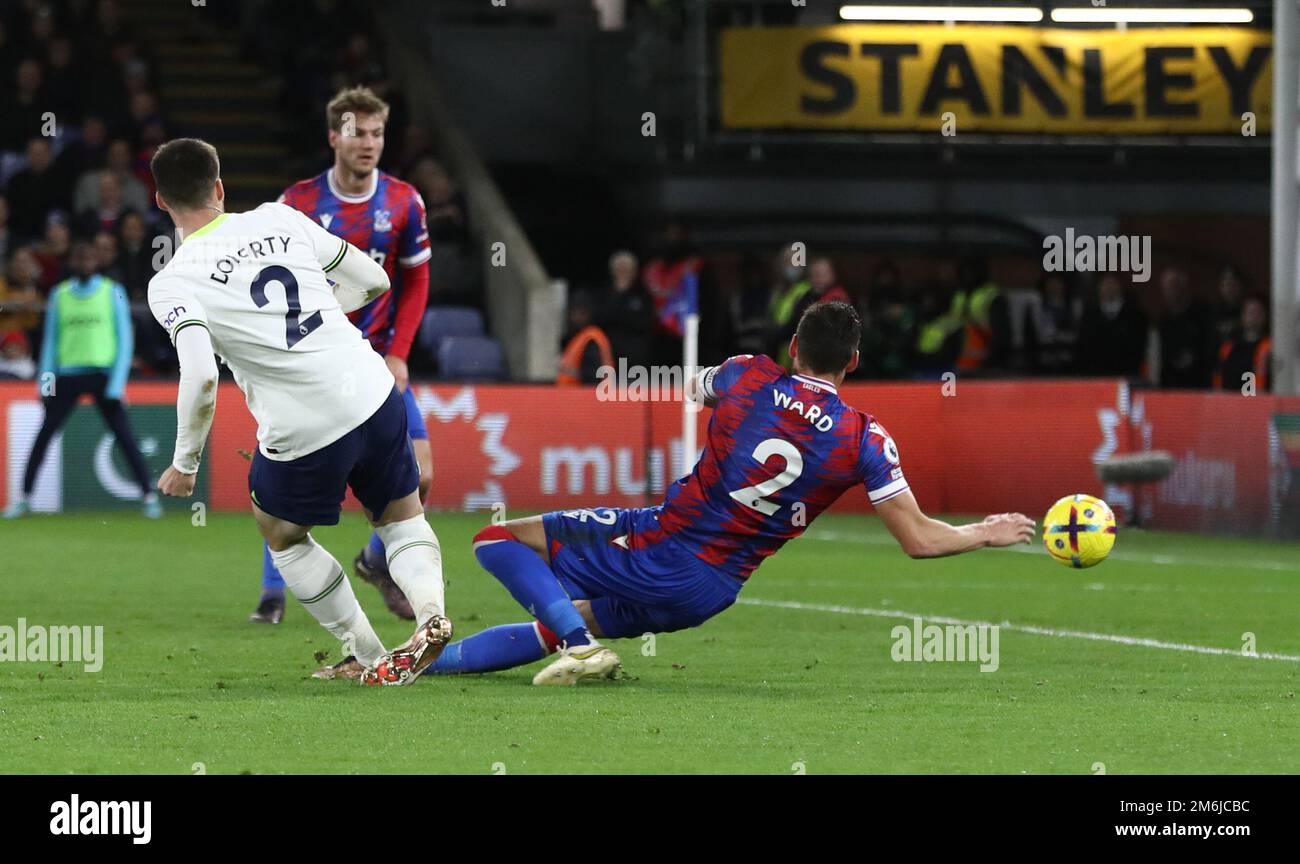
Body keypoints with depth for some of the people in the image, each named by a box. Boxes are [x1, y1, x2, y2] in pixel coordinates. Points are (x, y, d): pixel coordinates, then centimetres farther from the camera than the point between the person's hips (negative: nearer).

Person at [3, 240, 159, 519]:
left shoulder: (112, 292, 1)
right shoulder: (59, 295, 8)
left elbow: (124, 339, 0)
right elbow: (50, 340, 11)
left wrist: (117, 383, -8)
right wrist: (46, 385, 4)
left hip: (102, 374, -2)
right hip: (67, 375, 2)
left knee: (124, 437, -8)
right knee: (44, 434, -3)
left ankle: (149, 496, -2)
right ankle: (24, 497, 5)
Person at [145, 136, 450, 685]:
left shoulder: (171, 284, -7)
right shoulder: (280, 219, 6)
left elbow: (201, 377, -22)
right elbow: (373, 281, 13)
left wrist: (185, 463, -8)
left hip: (302, 430, -3)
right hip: (372, 393, 3)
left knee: (282, 535, 25)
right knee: (402, 518, 23)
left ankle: (367, 656, 24)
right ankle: (430, 609, -6)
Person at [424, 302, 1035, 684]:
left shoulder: (746, 377, -3)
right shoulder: (866, 441, -5)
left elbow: (692, 388, 23)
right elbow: (919, 540, -3)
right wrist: (987, 534, 14)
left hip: (655, 547, -3)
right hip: (706, 595, 3)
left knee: (498, 541, 4)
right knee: (555, 626, 21)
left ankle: (578, 647, -13)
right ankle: (434, 658, 16)